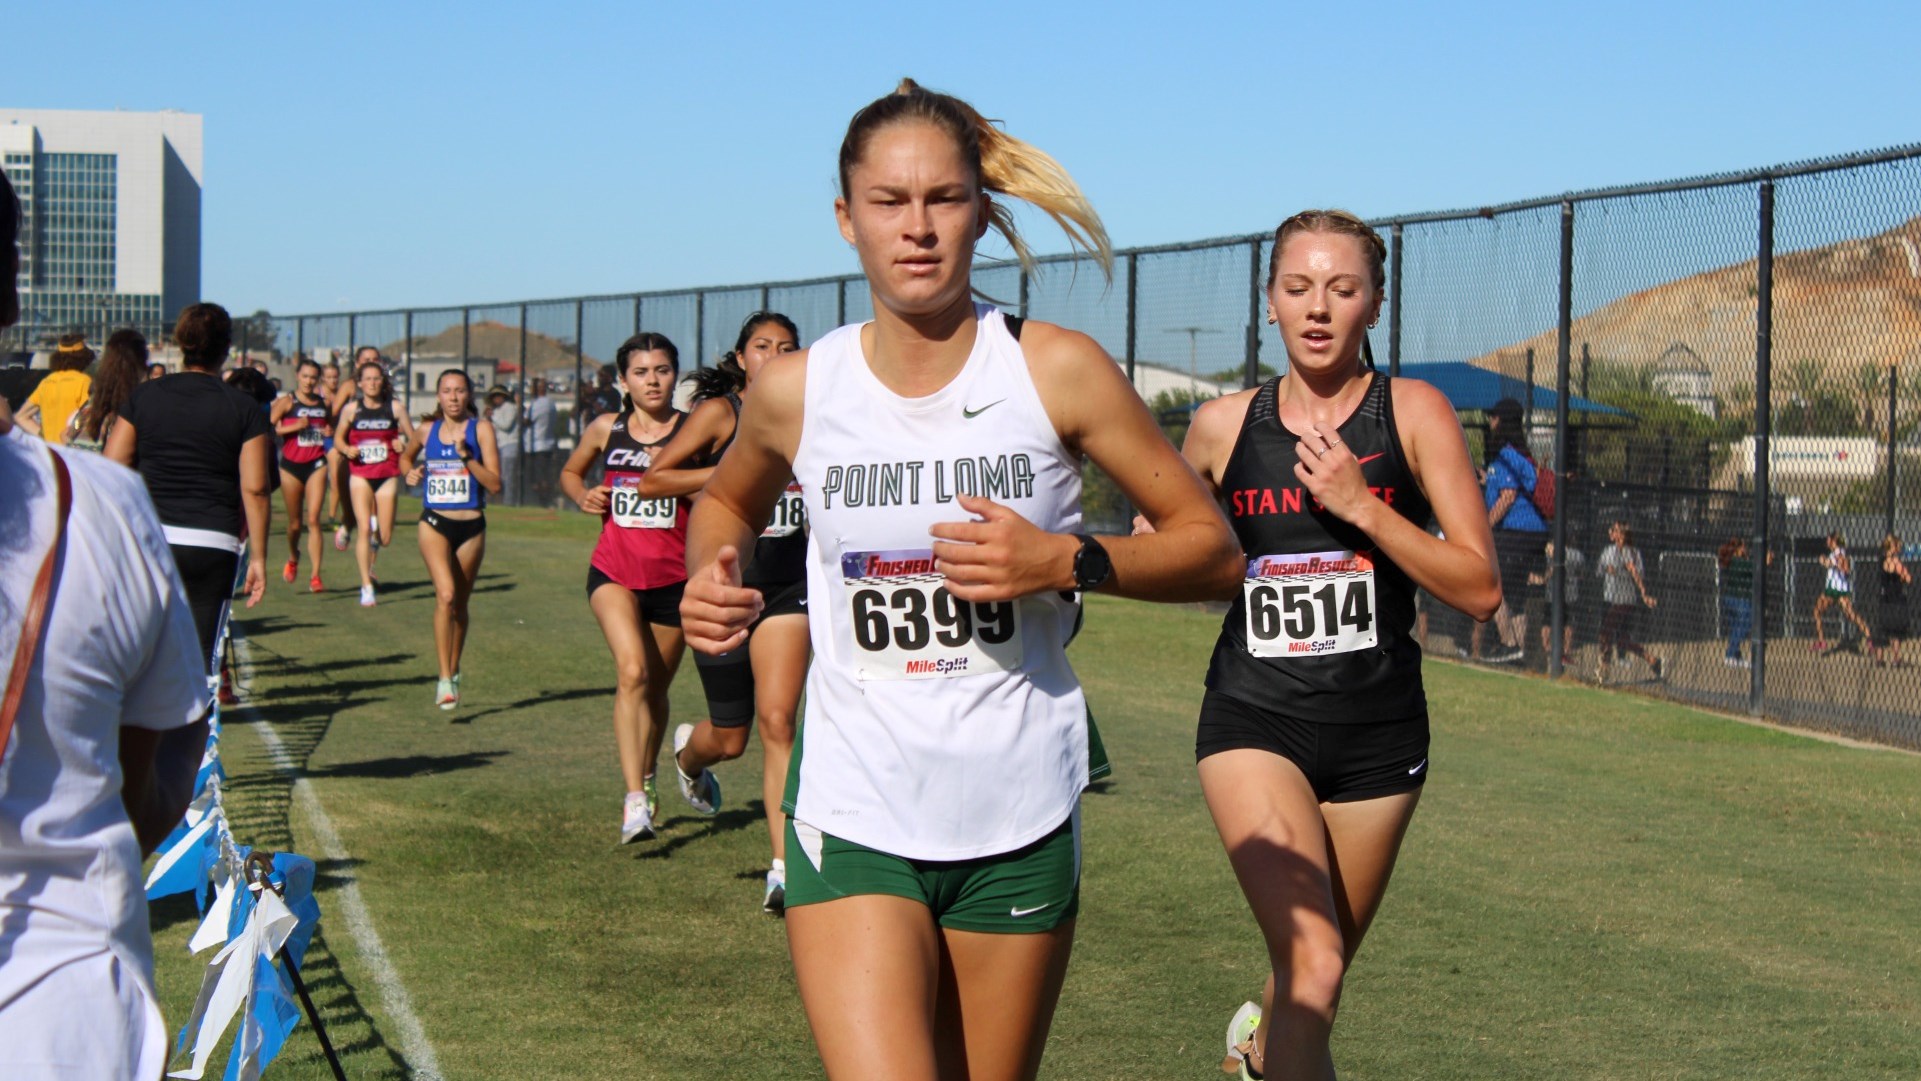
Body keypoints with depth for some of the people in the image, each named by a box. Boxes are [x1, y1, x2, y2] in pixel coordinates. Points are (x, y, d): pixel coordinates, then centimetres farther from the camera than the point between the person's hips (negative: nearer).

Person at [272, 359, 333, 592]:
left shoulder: (325, 404, 9)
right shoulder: (287, 402, -2)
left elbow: (330, 426, 26)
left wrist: (330, 432, 4)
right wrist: (295, 426, -21)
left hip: (317, 465, 1)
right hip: (291, 465, -1)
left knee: (313, 519, -10)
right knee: (295, 522, 10)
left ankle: (315, 576, -11)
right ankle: (293, 559, 41)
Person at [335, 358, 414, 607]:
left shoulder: (394, 409, 1)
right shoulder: (351, 409, 2)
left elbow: (413, 439, 6)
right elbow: (338, 438, 13)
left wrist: (404, 445, -15)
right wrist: (347, 449, -8)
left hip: (388, 476, 1)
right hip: (360, 476, -1)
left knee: (385, 537, 1)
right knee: (364, 528, -12)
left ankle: (371, 552, 39)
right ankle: (366, 587, -6)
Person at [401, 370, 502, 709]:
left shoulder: (481, 429, -3)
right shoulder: (426, 430, 4)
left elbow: (495, 484, -9)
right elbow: (406, 457, 27)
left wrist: (466, 455, -18)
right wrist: (411, 472, 6)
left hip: (471, 527, 0)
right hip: (434, 524, 0)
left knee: (460, 604, 12)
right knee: (445, 594, -21)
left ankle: (453, 672, 33)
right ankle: (444, 680, -21)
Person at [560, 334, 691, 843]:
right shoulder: (606, 429, 4)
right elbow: (570, 472, 22)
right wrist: (583, 495, 0)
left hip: (674, 577, 0)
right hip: (614, 573, 0)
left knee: (657, 688, 13)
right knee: (632, 672, -22)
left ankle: (645, 781, 39)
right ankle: (635, 800, -25)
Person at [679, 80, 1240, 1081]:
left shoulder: (1057, 373, -5)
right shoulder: (796, 390, 0)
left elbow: (1214, 551, 0)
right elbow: (728, 500, 23)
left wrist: (1065, 562, -16)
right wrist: (712, 580, 1)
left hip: (1020, 821, 0)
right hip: (852, 817, 0)